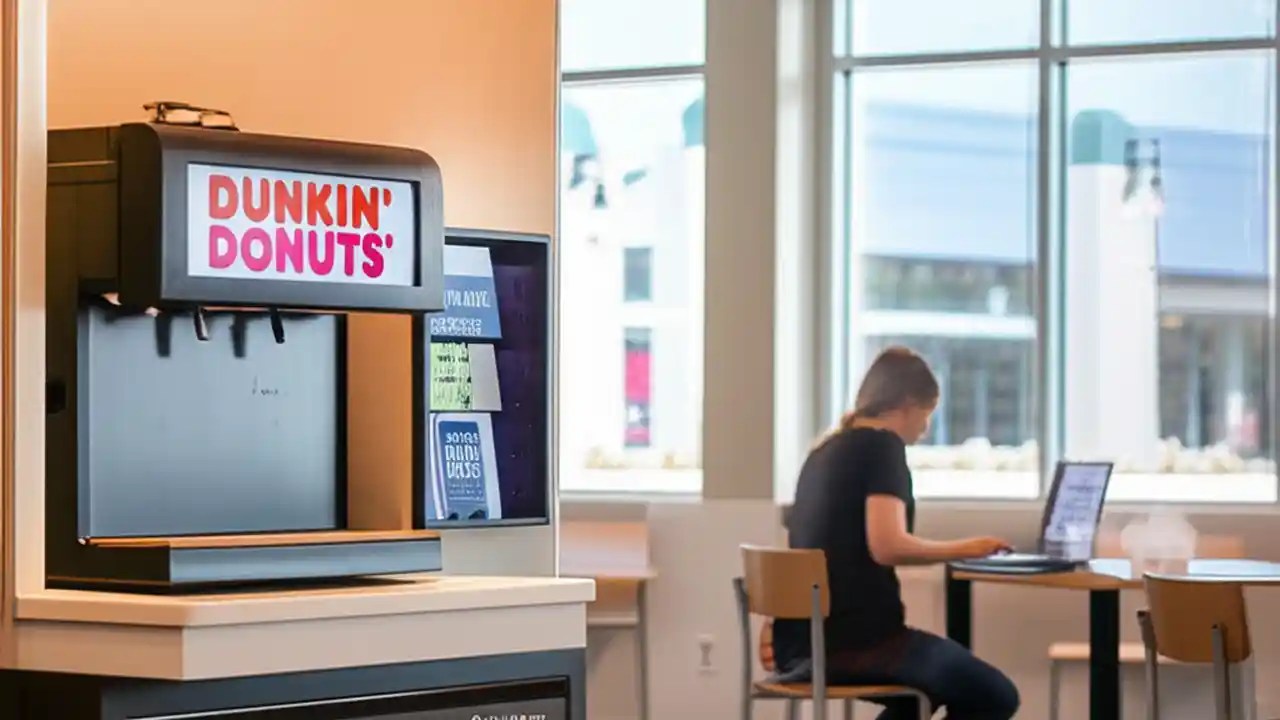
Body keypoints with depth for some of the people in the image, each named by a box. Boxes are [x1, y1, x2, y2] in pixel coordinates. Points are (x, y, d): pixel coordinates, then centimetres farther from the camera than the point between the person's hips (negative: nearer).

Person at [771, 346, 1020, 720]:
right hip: (855, 639, -9)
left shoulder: (826, 449, 17)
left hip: (802, 642, 9)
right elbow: (886, 546, -21)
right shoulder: (881, 444, -8)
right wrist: (964, 549, -9)